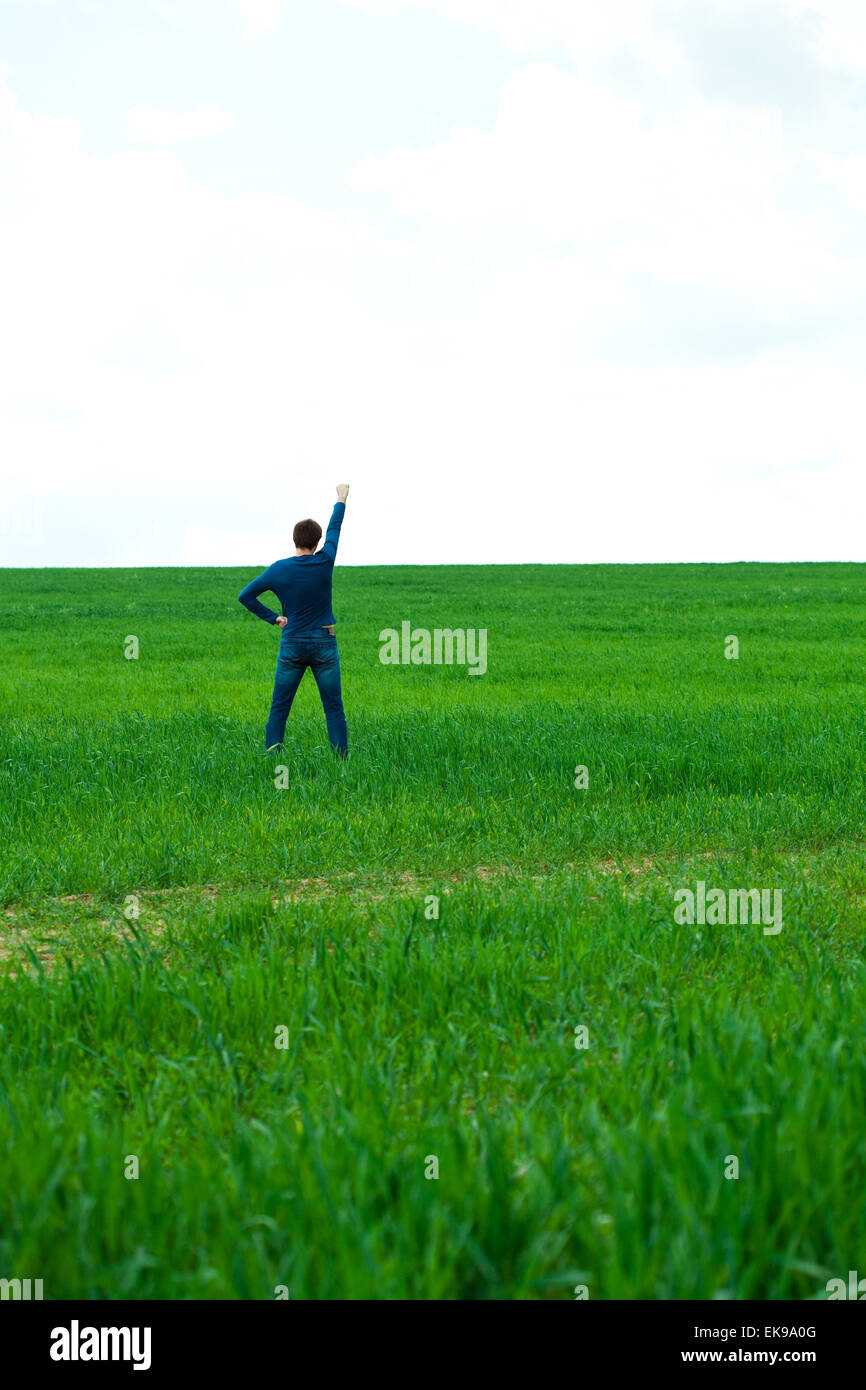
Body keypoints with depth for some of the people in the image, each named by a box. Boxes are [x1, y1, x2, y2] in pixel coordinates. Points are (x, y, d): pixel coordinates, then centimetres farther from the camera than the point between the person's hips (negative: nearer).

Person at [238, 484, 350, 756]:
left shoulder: (278, 569, -3)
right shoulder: (324, 562, -6)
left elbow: (245, 596, 0)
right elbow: (334, 529, 11)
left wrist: (273, 618, 4)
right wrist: (341, 499, 26)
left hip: (291, 644, 1)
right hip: (324, 643, -1)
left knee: (279, 707, 6)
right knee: (333, 706, 2)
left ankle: (271, 754, 1)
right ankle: (341, 756, -1)